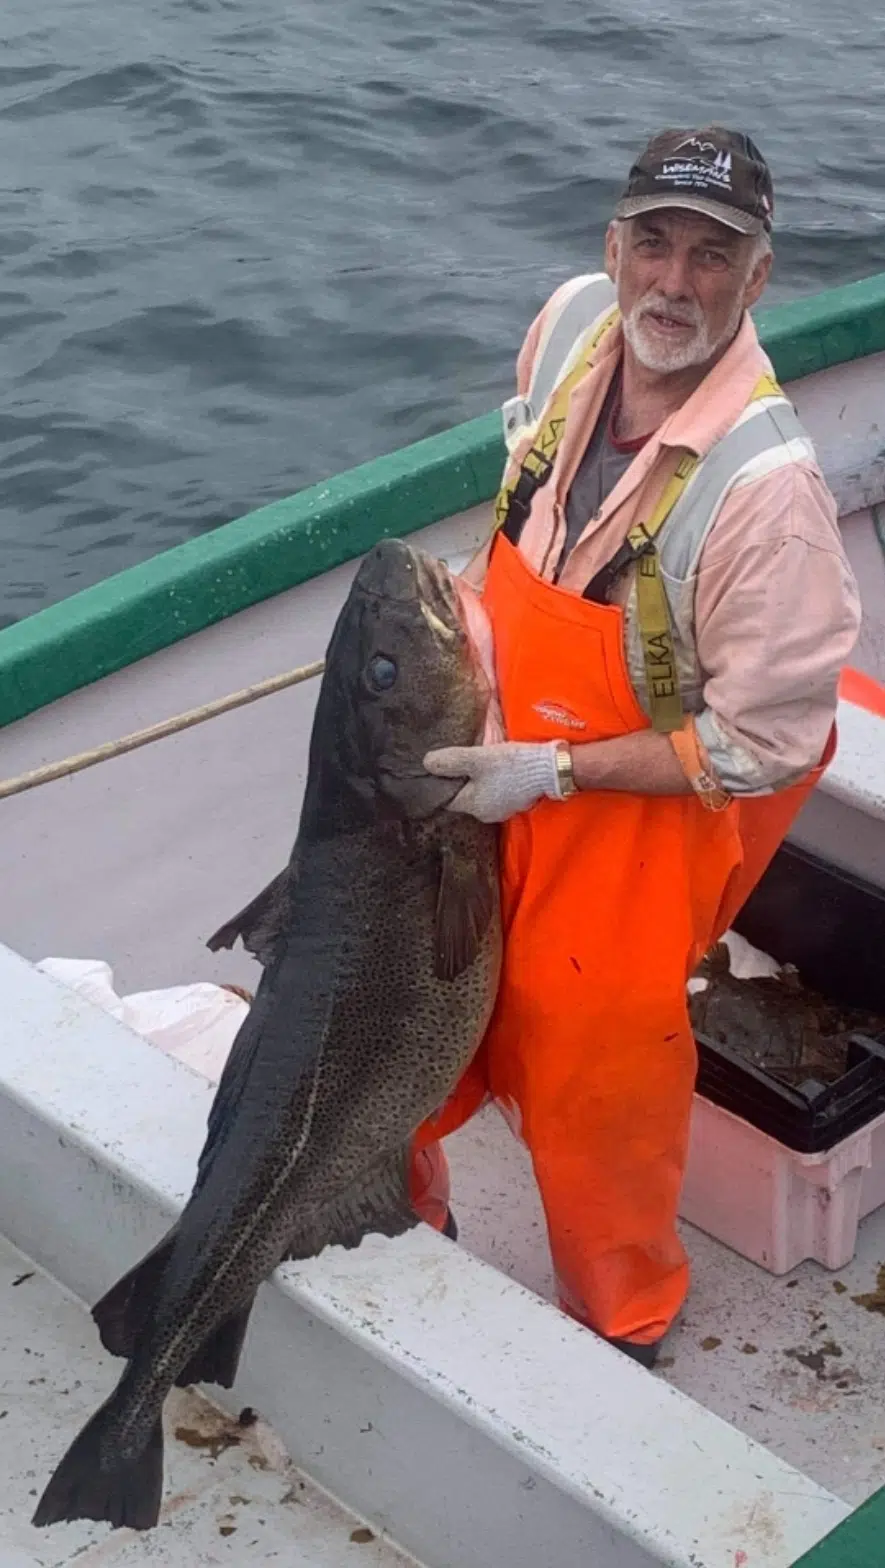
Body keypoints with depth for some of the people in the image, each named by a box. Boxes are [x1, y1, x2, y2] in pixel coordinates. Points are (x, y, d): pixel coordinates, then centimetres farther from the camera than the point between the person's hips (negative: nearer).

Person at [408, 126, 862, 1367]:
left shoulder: (767, 486, -29)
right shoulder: (570, 321, -9)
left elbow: (759, 748, -23)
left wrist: (553, 772, -21)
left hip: (634, 827, -6)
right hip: (488, 771, 7)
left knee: (589, 1083, 11)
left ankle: (623, 1326, 40)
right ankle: (409, 1217, 52)